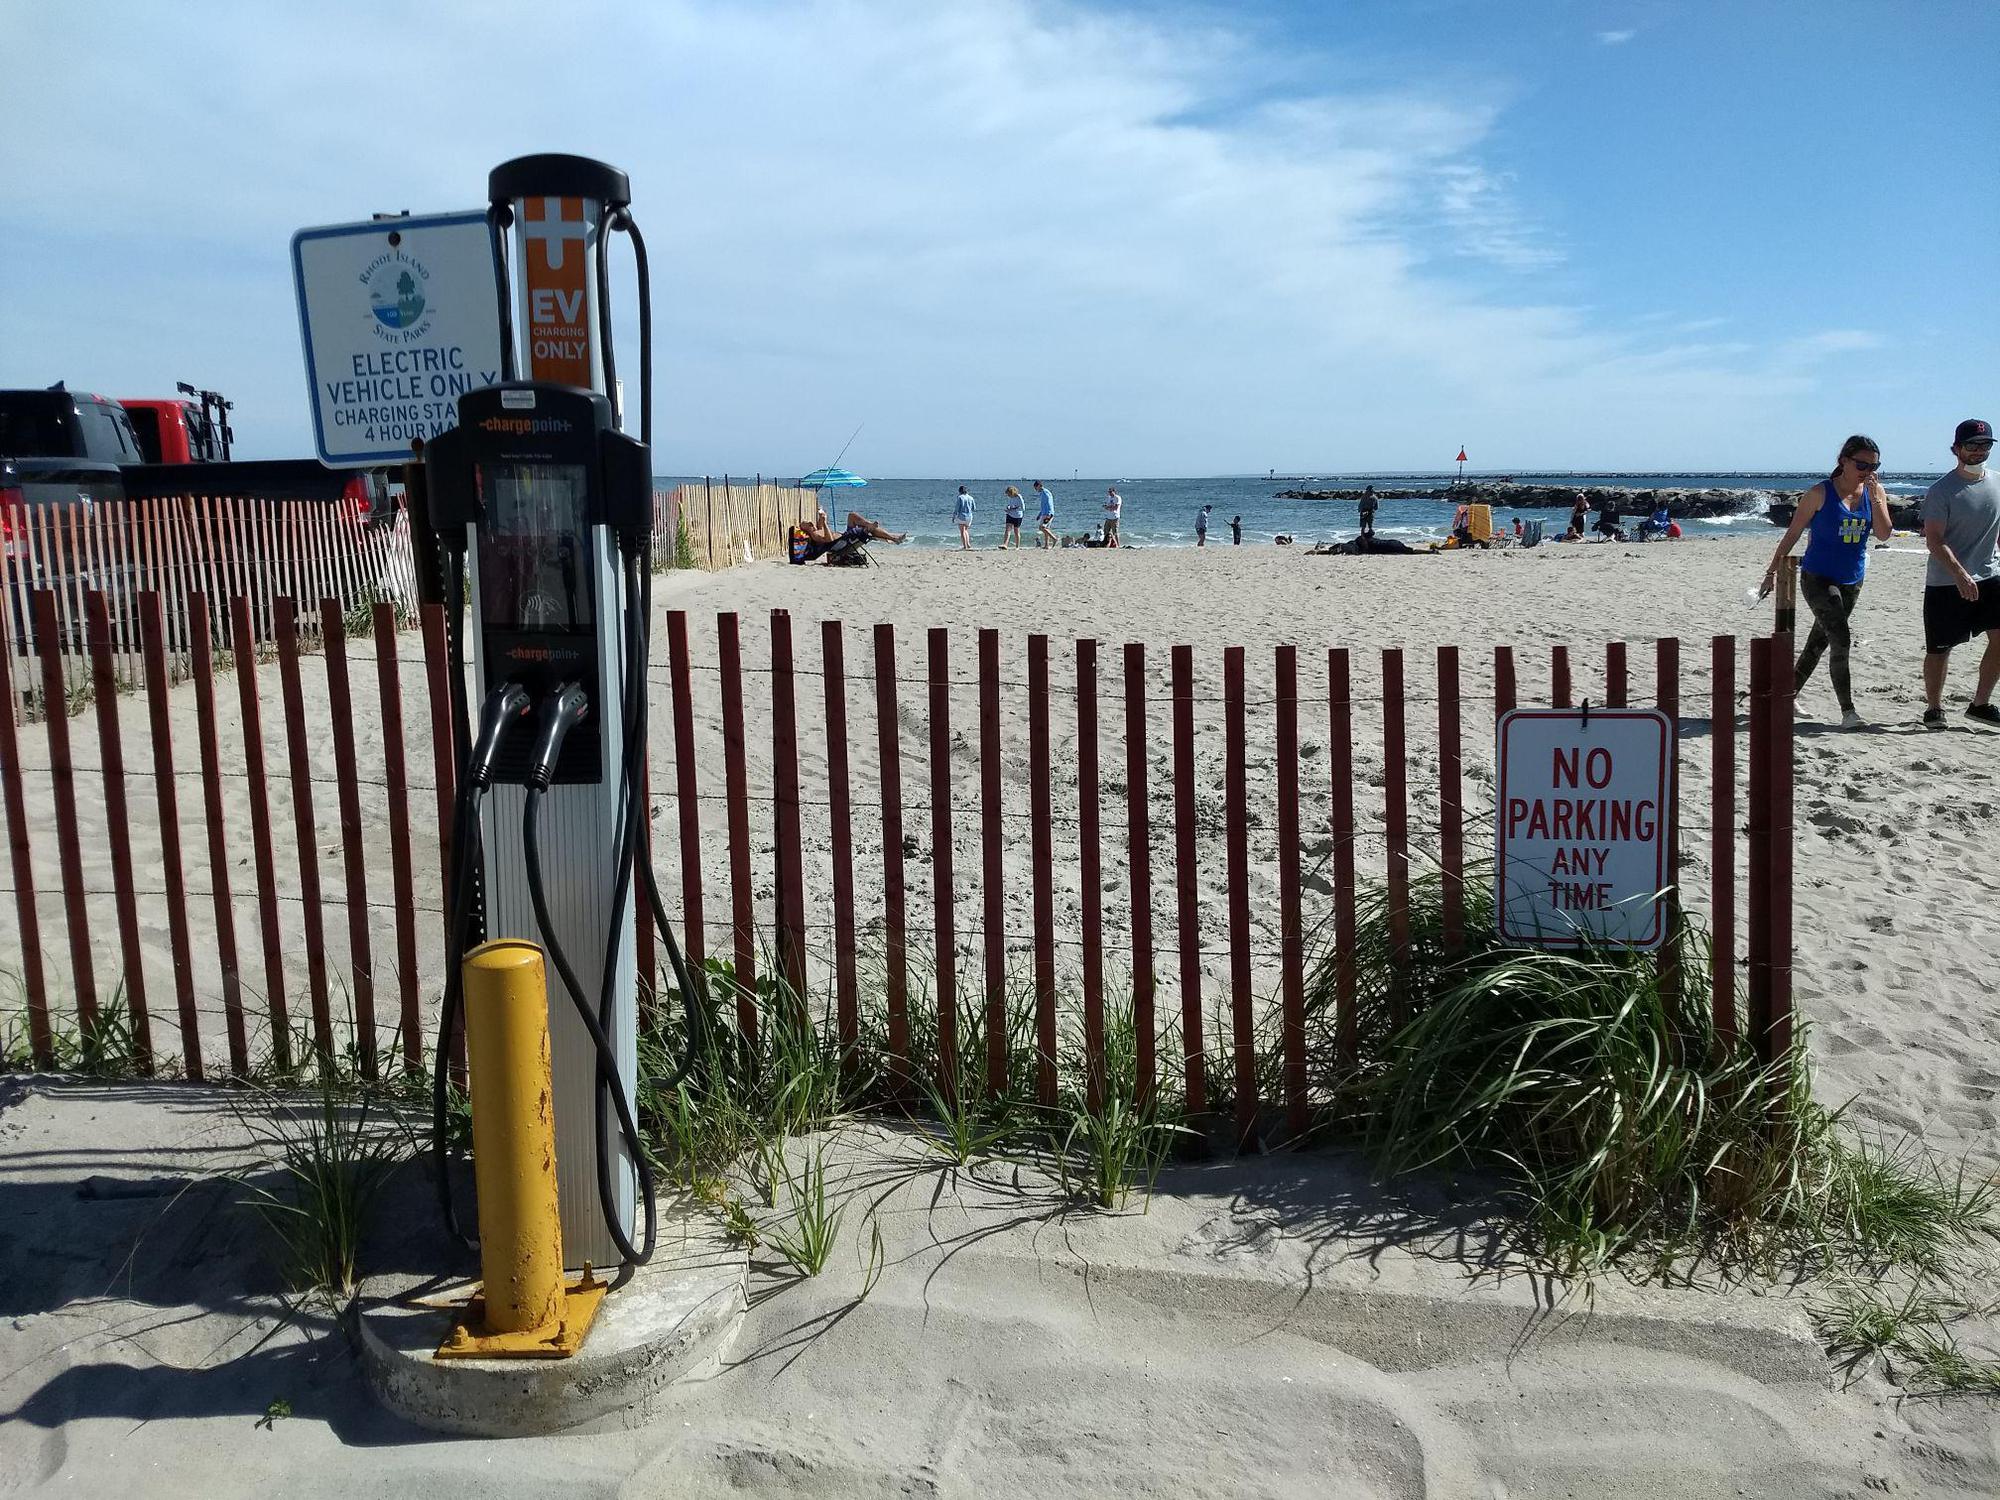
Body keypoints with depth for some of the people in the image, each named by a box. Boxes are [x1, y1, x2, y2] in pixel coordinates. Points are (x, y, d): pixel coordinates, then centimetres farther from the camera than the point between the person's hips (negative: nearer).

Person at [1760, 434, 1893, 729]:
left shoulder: (1875, 492, 2)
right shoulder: (1821, 493, -10)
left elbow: (1883, 535, -5)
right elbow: (1793, 533, -5)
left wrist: (1875, 499, -16)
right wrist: (1773, 571, -4)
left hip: (1852, 581, 5)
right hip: (1818, 578, -5)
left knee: (1820, 640, 13)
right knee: (1841, 639, -16)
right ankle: (1848, 711, -13)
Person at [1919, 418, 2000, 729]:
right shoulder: (1941, 491, -10)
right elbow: (1934, 540, -17)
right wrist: (1960, 574, -28)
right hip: (1945, 583, -5)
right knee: (1939, 649, 2)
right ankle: (1933, 708, 17)